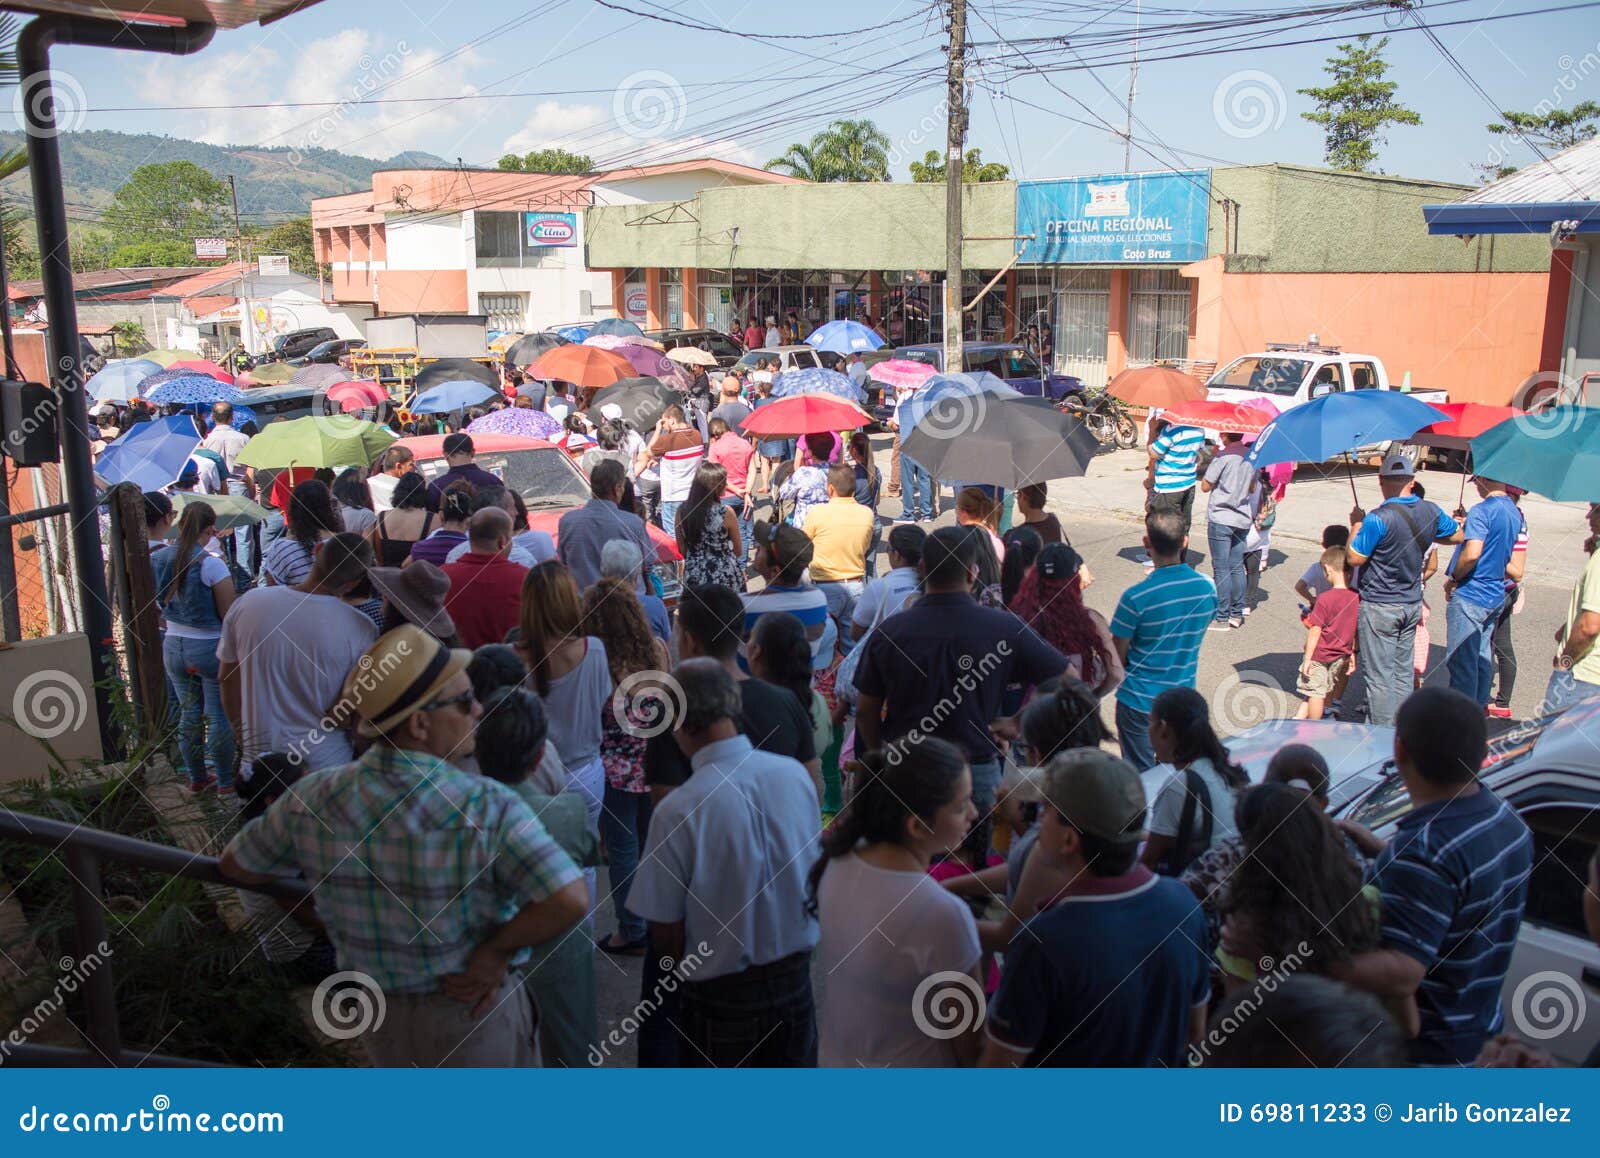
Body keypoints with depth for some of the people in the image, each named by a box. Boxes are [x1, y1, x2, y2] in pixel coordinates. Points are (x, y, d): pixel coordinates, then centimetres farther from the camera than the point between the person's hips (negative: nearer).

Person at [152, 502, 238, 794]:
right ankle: (226, 781, 15)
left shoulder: (158, 560, -1)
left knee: (189, 713, 17)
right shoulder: (211, 564, -19)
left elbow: (159, 605, 10)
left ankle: (197, 778, 29)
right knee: (219, 716, 6)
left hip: (173, 646, 6)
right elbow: (230, 614, -17)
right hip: (210, 647, -6)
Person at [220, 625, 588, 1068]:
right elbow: (569, 900, -36)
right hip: (474, 1013, -4)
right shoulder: (487, 807, -28)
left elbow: (235, 864, 3)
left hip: (379, 1019, 4)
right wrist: (495, 952, -20)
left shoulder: (315, 799, -15)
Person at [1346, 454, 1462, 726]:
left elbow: (1354, 558, -16)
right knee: (1403, 672, 16)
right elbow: (1457, 535, 16)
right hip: (1412, 604, 6)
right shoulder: (1431, 512, -2)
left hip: (1379, 607, -6)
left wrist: (1357, 525, -4)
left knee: (1379, 675, 1)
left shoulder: (1377, 519, -22)